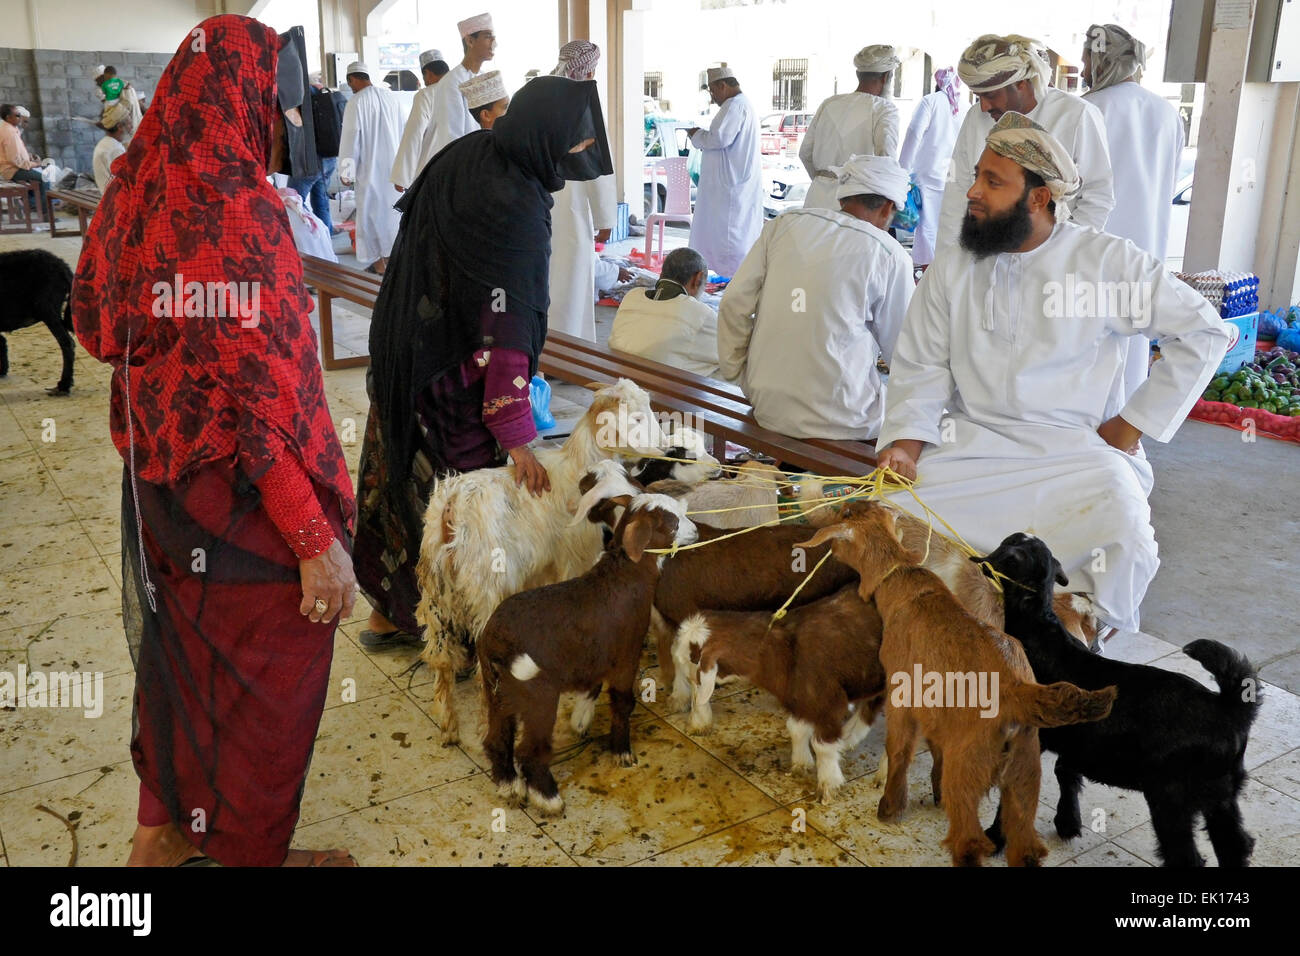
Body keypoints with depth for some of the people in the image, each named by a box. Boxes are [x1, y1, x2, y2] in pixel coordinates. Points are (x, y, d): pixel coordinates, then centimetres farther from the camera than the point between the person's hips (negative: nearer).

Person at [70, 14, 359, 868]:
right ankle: (251, 849, 31)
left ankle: (166, 826, 44)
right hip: (244, 499, -8)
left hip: (158, 478, 8)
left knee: (177, 644, 24)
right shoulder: (236, 209, -23)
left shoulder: (136, 191, 1)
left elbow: (93, 323, 12)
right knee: (263, 676, 11)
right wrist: (317, 539, -22)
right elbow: (262, 399, -26)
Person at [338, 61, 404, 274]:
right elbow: (401, 130, 10)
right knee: (390, 208, 15)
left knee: (370, 211, 4)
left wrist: (346, 171, -5)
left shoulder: (356, 102, -14)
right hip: (393, 164, 5)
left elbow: (350, 138, -12)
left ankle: (378, 262, 5)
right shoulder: (390, 95, 2)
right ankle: (391, 256, 22)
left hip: (370, 166, -5)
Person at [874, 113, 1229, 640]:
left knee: (1123, 541, -29)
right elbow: (921, 368, 5)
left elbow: (1203, 331, 1)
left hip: (1076, 451, -2)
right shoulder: (951, 267, 7)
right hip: (970, 446, 3)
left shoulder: (1108, 261, -2)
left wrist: (1133, 424, -2)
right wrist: (904, 444, -12)